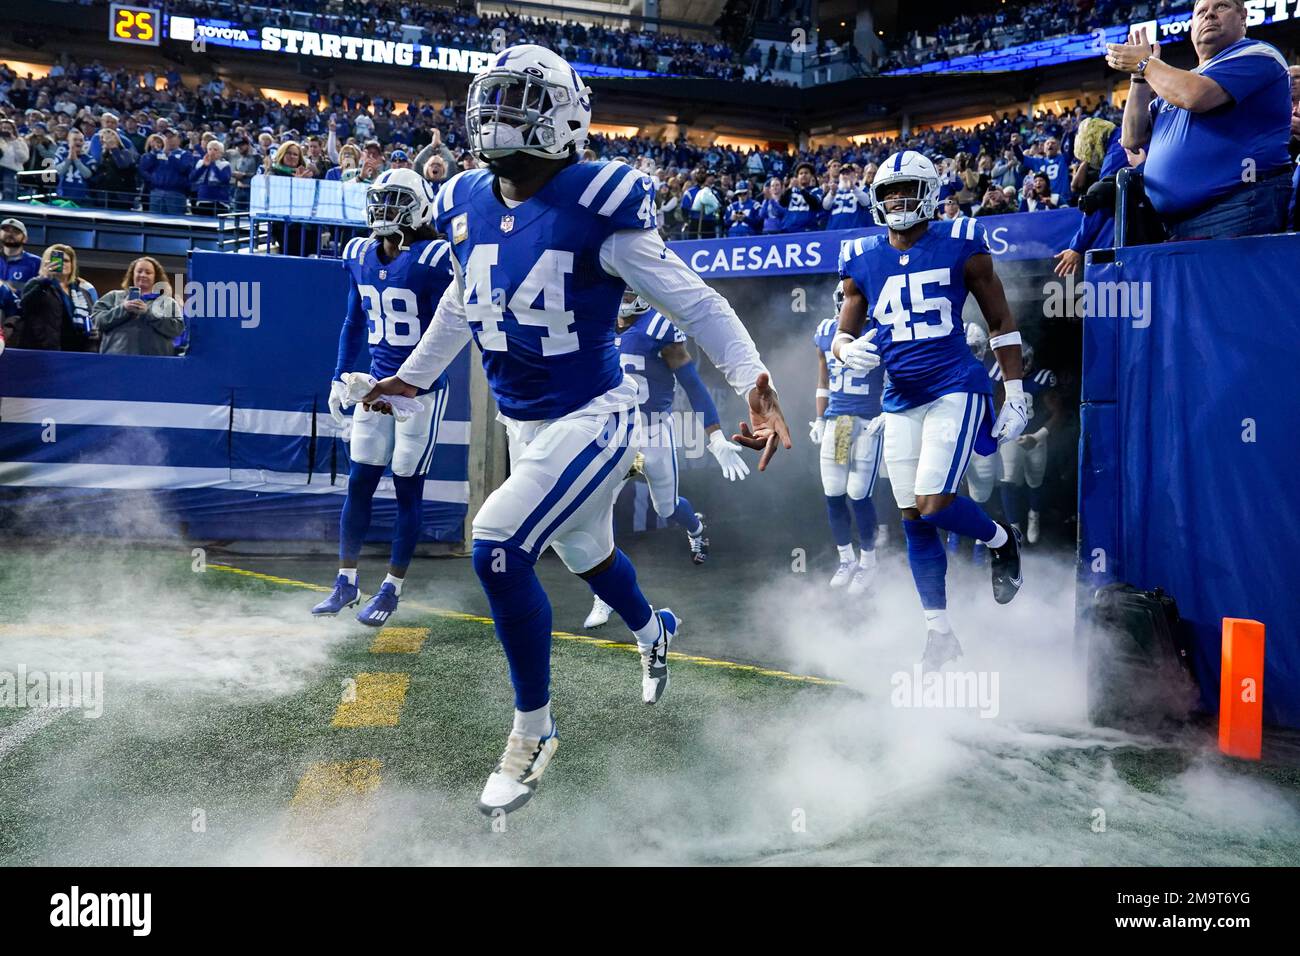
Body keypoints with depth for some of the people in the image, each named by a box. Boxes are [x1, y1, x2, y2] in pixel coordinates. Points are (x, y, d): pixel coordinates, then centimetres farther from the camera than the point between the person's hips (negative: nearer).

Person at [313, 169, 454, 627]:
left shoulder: (431, 260, -15)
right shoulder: (360, 256, 5)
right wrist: (340, 378, 11)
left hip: (420, 390, -6)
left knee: (407, 489, 3)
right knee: (359, 483, 8)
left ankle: (391, 589, 15)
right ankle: (346, 582, 20)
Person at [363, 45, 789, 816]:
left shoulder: (595, 206, -19)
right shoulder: (467, 205, 1)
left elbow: (693, 301, -15)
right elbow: (461, 306, 19)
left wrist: (754, 383, -27)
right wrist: (413, 377, 30)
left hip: (593, 417, -7)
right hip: (524, 424, 7)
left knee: (499, 547, -20)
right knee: (585, 552, 24)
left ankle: (533, 730, 1)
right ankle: (654, 631, 58)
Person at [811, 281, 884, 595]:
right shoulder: (826, 333, 8)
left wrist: (885, 417, -13)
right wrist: (819, 420, 15)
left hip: (867, 423, -5)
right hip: (834, 423, 5)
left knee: (859, 497, -6)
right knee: (833, 497, 6)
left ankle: (868, 562, 13)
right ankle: (846, 560, 24)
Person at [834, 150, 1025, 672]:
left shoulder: (961, 246, -3)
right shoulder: (862, 260, 6)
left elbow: (1001, 323, 3)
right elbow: (842, 337, 13)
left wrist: (1015, 396, 0)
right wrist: (850, 350, -12)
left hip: (954, 389, -4)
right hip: (900, 399, 4)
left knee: (933, 505, -16)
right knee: (914, 520, 6)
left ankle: (1001, 540, 18)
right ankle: (940, 631, 19)